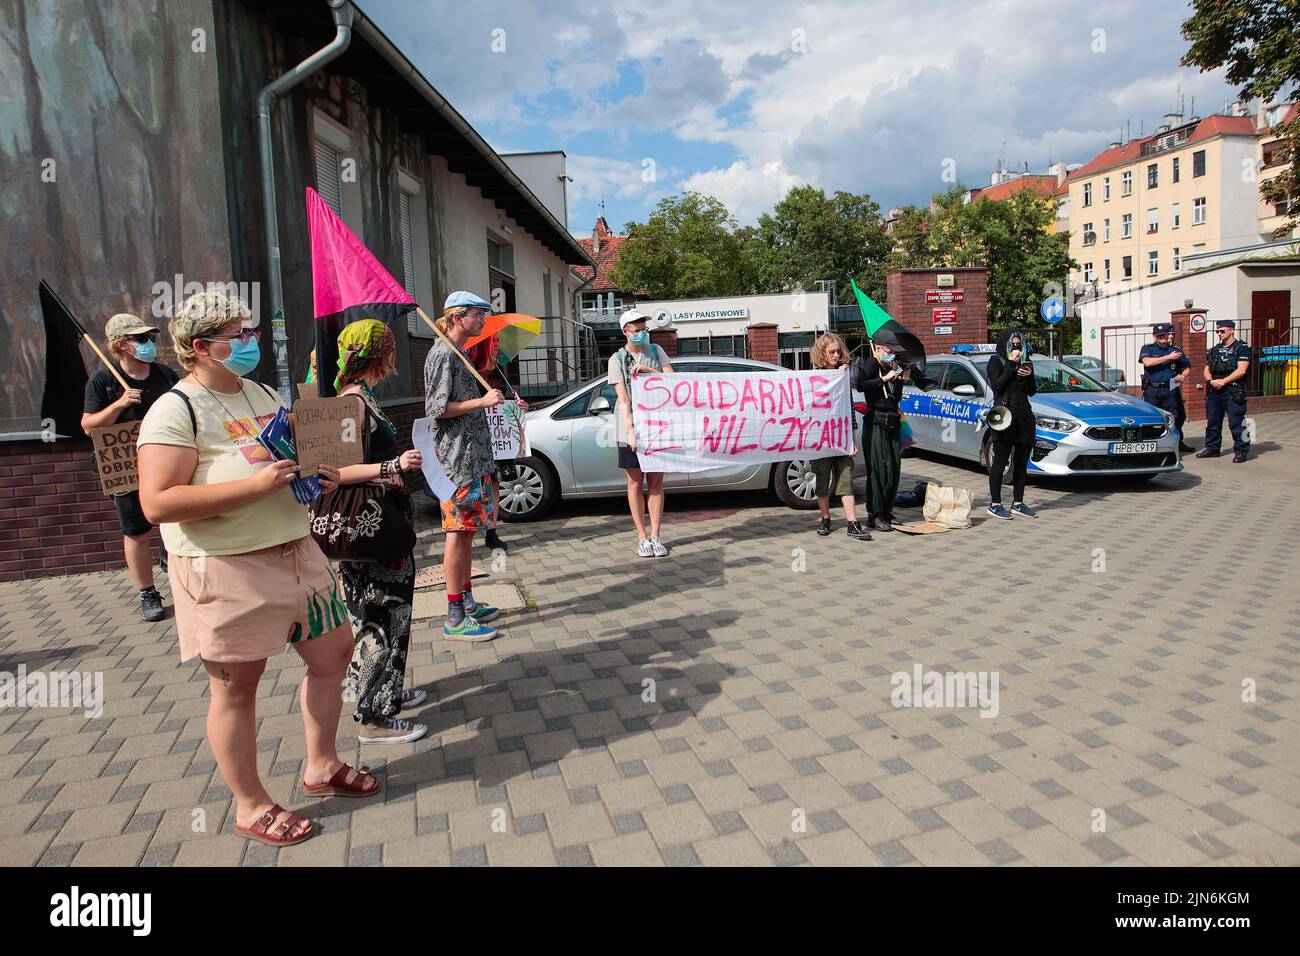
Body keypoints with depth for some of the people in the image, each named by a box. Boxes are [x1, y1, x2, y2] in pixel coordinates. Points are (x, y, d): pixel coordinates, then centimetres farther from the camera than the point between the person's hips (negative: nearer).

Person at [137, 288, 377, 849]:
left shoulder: (263, 393, 12)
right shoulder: (176, 410, -13)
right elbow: (157, 503, -22)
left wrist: (318, 476, 3)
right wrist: (255, 485, -26)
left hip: (295, 552, 8)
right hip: (227, 570, -8)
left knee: (333, 652, 14)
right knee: (236, 687, 5)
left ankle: (321, 767, 34)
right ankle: (251, 808, 23)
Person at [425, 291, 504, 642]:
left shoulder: (459, 353, 19)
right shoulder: (443, 354, -12)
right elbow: (437, 409, -18)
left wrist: (491, 402, 21)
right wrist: (482, 401, -18)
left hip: (472, 454, 10)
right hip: (456, 456, -10)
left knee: (466, 530, 14)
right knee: (458, 532, -7)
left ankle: (467, 602, 23)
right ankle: (455, 618, -3)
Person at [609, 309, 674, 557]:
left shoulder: (656, 351, 10)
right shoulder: (617, 359, 1)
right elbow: (623, 398, -8)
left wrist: (649, 370, -12)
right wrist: (630, 430, -17)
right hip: (631, 427, -2)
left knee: (656, 482, 3)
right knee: (635, 482, 3)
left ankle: (655, 536, 9)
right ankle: (642, 537, 10)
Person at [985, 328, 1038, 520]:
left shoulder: (1025, 362, 17)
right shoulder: (995, 362, -1)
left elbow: (1032, 391, 17)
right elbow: (998, 386, -15)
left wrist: (1029, 376, -2)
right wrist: (1011, 365, -15)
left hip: (1025, 416, 7)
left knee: (1021, 463, 8)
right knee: (1000, 462, -5)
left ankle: (1018, 503, 15)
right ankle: (994, 504, 0)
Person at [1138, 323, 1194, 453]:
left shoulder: (1176, 350, 12)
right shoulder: (1148, 348, 5)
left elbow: (1186, 368, 17)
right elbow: (1147, 362, -15)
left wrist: (1184, 375, -6)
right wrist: (1168, 357, -15)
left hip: (1170, 390, 2)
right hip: (1152, 390, -2)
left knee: (1175, 417, 3)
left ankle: (1177, 443, 13)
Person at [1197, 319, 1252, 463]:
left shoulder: (1242, 348, -1)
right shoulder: (1214, 350, 18)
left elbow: (1241, 370, -12)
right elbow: (1206, 370, 15)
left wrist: (1223, 381, -16)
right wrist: (1211, 381, -5)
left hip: (1233, 392, -6)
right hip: (1214, 391, 7)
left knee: (1236, 422, -8)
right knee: (1212, 421, 12)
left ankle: (1241, 451, -2)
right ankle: (1212, 448, 22)